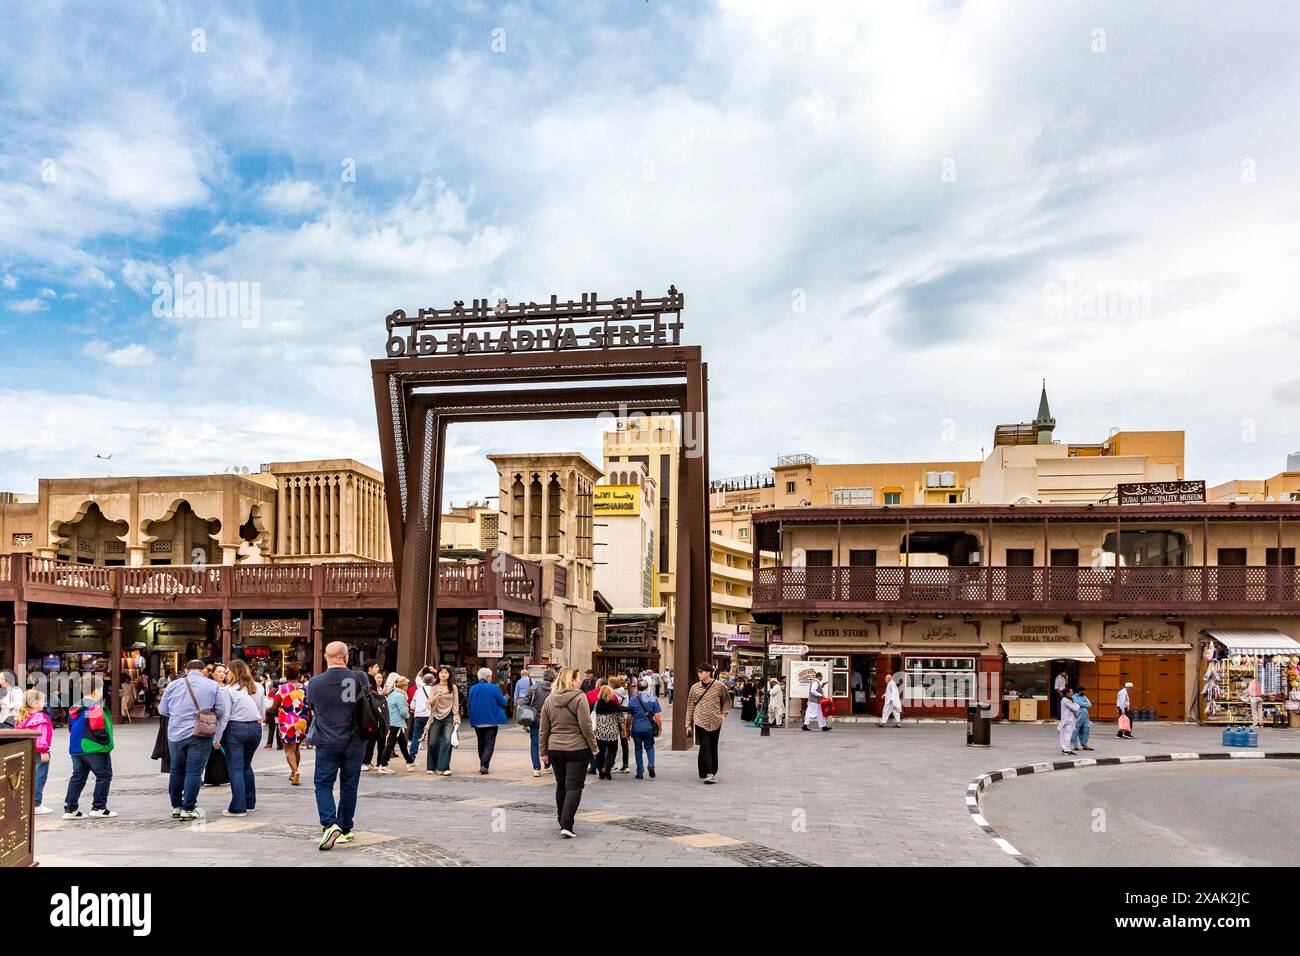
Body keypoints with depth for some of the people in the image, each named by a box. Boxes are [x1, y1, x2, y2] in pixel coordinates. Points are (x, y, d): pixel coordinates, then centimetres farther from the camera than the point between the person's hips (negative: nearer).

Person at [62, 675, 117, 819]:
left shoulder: (75, 708, 12)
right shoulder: (96, 708, -17)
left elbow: (71, 728, 19)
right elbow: (98, 730, -21)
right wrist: (106, 742, -7)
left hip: (76, 749, 8)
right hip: (95, 749, -8)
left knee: (78, 777, 13)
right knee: (104, 775, 3)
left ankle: (70, 808, 11)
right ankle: (99, 807, 4)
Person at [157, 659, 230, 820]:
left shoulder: (173, 685, 5)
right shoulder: (213, 686, 0)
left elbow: (162, 710, 12)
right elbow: (222, 713, 1)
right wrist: (217, 737, 13)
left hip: (175, 734, 3)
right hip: (201, 735, -3)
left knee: (176, 771, 16)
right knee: (194, 772, 0)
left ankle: (176, 807, 24)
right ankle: (188, 809, 0)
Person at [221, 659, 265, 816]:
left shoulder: (229, 690, -10)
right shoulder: (258, 688, 5)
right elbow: (263, 710, 10)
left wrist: (217, 736, -5)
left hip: (235, 728, -6)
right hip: (255, 728, 6)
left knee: (236, 769, -1)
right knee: (247, 766, 19)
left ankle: (238, 807, -2)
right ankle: (250, 803, 23)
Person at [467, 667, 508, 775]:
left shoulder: (472, 689, -1)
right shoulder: (494, 688, -13)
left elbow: (469, 705, 7)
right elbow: (503, 703, -8)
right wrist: (504, 697, 13)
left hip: (477, 721, 4)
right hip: (492, 720, -4)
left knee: (481, 743, 19)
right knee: (489, 743, 0)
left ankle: (482, 764, 24)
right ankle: (484, 765, -14)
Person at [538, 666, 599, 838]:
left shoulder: (550, 700, 5)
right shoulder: (579, 697, -11)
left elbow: (543, 730, 7)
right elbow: (586, 726, -14)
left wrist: (543, 752, 15)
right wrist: (594, 747, -4)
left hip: (555, 749, 5)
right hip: (577, 749, -5)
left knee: (561, 785, 19)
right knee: (574, 786, -2)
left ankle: (562, 821, 30)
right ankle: (566, 825, -13)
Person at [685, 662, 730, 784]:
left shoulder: (719, 686, -1)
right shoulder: (695, 688, 1)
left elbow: (726, 701, 15)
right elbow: (690, 707, 6)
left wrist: (723, 714, 4)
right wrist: (688, 724, 4)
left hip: (715, 722, 1)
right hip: (700, 721, -1)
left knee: (713, 748, 9)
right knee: (705, 747, -10)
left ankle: (713, 773, 21)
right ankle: (709, 773, -12)